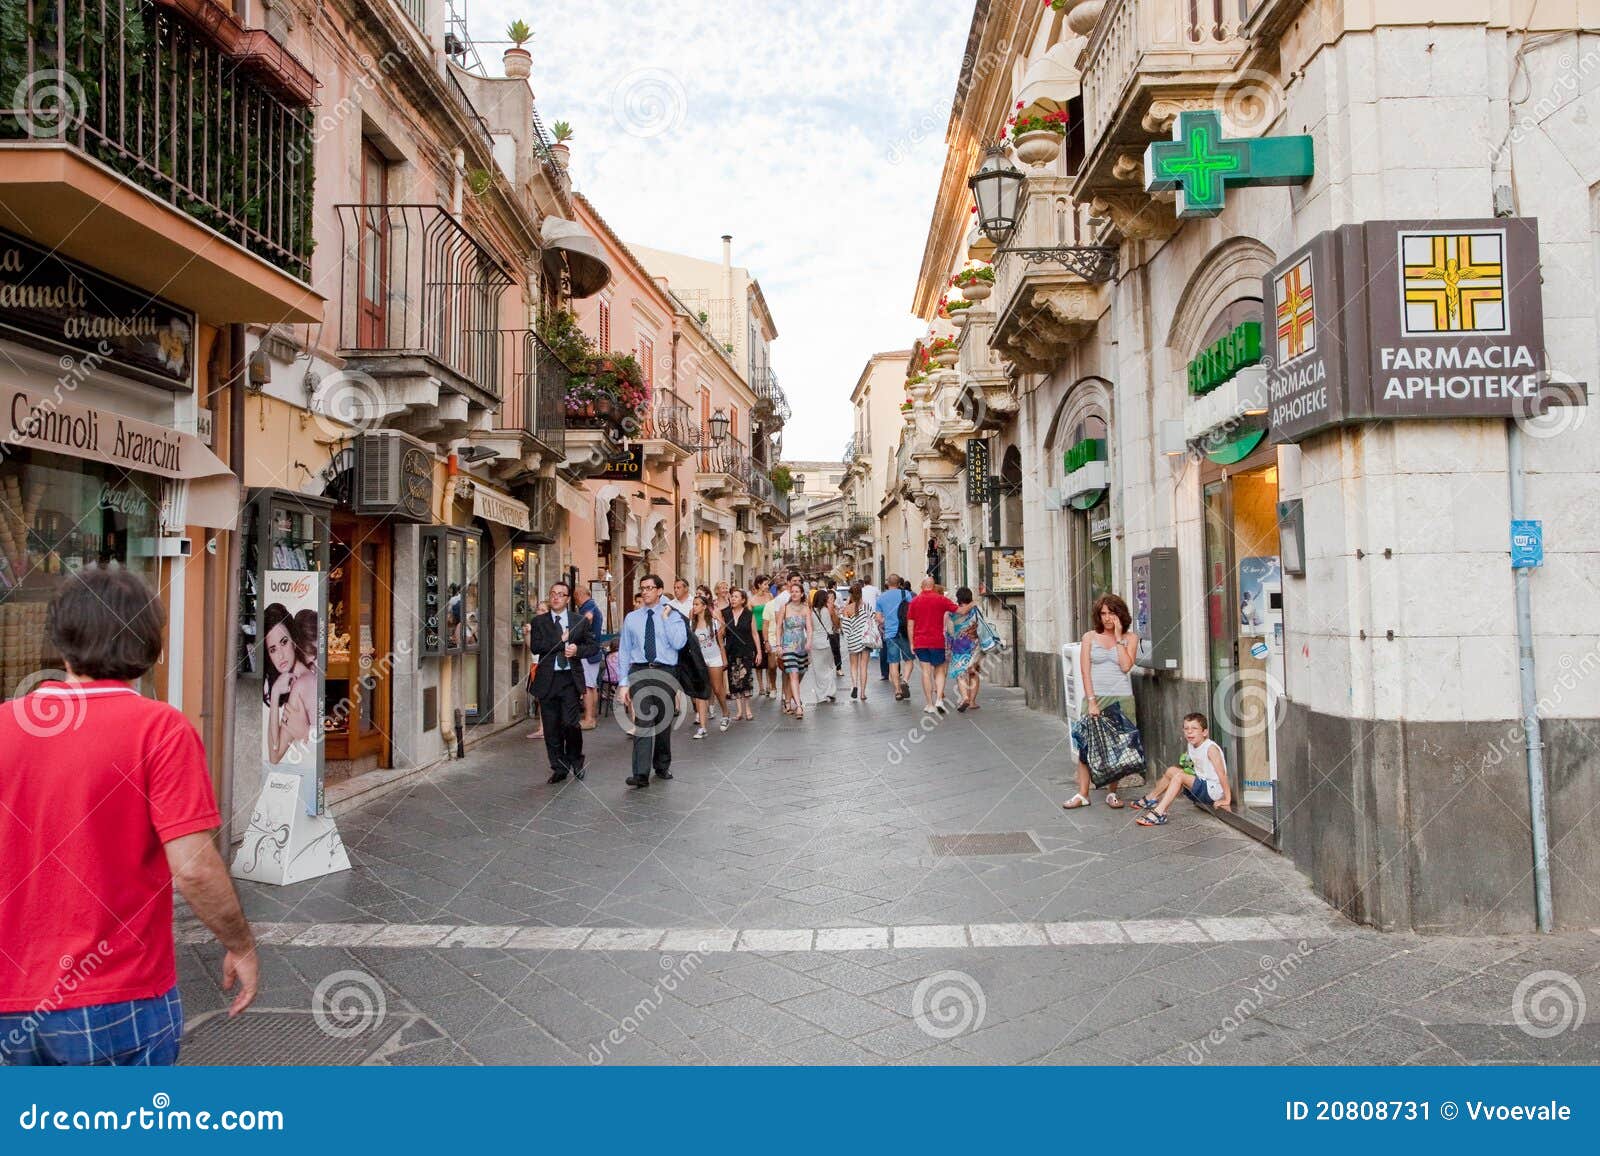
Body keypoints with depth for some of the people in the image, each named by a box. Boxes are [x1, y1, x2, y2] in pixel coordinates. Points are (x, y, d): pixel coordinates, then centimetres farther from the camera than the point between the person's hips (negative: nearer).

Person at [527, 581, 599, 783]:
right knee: (551, 729, 4)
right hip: (547, 680, 1)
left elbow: (594, 646, 8)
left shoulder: (580, 621, 9)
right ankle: (559, 768, 16)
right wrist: (561, 640, -11)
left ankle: (575, 759, 16)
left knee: (571, 723, -11)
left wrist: (577, 650, -11)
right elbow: (535, 646, -6)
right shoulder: (539, 621, 8)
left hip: (571, 679, -1)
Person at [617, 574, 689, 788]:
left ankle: (662, 766, 30)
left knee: (664, 722, 11)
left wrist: (665, 617, -9)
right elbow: (624, 651, 8)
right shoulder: (632, 618, 8)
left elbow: (679, 643, -13)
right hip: (639, 672, 0)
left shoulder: (674, 616, 4)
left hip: (665, 672, 0)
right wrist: (623, 683, 2)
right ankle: (641, 774, -18)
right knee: (642, 721, -13)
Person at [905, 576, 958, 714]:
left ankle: (929, 705, 4)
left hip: (920, 642, 1)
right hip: (937, 641, -1)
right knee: (939, 671, 10)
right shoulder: (941, 599, -1)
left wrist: (911, 644, 8)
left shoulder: (914, 601, 4)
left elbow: (910, 624, 4)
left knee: (926, 672, 4)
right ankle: (939, 699, -7)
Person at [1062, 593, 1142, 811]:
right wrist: (1091, 700, -10)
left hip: (1121, 698, 0)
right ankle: (1082, 794, 1)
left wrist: (1118, 637, -6)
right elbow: (1085, 671, -1)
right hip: (1095, 697, 0)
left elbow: (1126, 666, -9)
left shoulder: (1130, 638, 6)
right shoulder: (1090, 637, 6)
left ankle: (1112, 793, 13)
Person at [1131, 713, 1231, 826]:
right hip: (1202, 784, 9)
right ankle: (1151, 798, 25)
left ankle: (1159, 813, -27)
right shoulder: (1191, 746, 5)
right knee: (1171, 770, 10)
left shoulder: (1210, 748, -20)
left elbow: (1221, 774, -24)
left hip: (1213, 791, -9)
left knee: (1179, 776, -23)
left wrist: (1227, 800, -25)